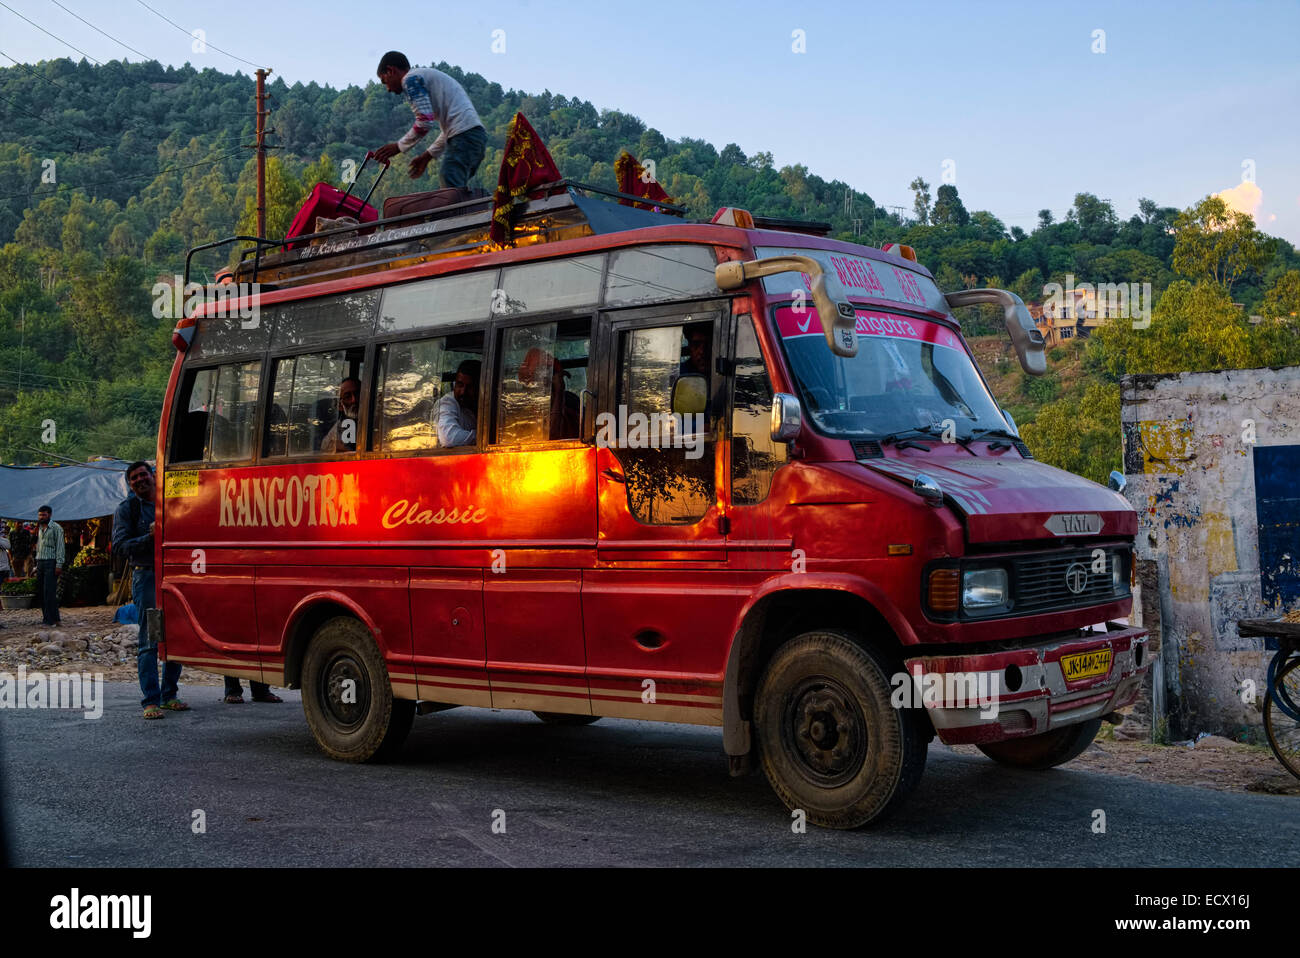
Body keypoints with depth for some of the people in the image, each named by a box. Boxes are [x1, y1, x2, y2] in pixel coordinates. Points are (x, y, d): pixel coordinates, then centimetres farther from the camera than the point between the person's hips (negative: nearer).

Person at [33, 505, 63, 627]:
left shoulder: (56, 528, -4)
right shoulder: (40, 528, 18)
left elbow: (60, 547, -9)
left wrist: (59, 565, -17)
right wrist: (37, 565, 16)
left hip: (51, 562, -8)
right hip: (40, 562, 8)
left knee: (49, 591, -12)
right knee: (40, 591, 6)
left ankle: (49, 619, -10)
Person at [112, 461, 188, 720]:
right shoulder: (126, 508, 4)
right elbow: (120, 544, -6)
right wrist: (149, 538, -19)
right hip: (146, 576, -4)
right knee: (149, 641, -7)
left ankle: (169, 695, 19)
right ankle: (151, 701, -5)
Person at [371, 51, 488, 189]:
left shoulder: (410, 79, 1)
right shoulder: (428, 76, 31)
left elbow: (425, 121, -11)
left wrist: (398, 147, 1)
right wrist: (427, 156, 29)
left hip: (464, 135, -10)